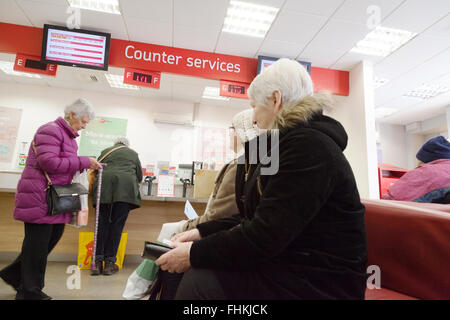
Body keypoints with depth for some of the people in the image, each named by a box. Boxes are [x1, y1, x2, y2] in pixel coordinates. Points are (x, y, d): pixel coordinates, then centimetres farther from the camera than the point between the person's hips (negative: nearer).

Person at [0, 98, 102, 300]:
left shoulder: (69, 136, 18)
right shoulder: (51, 130, -13)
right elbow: (48, 162, -24)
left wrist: (85, 165, 3)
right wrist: (83, 162, -22)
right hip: (39, 196, -10)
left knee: (54, 235, 14)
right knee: (38, 242, 0)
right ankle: (29, 291, 15)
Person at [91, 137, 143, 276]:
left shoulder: (105, 151, 25)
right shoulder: (133, 153, 22)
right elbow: (139, 176, 24)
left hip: (104, 187, 2)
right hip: (126, 188, -2)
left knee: (102, 224, 5)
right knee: (117, 225, -1)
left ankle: (97, 262, 5)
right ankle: (109, 263, 2)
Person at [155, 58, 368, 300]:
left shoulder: (307, 146, -20)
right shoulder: (288, 143, 11)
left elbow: (264, 235, -25)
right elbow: (256, 218, 11)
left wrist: (195, 254, -14)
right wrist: (202, 232, 4)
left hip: (317, 282, -8)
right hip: (285, 261, 8)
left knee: (199, 281, -21)